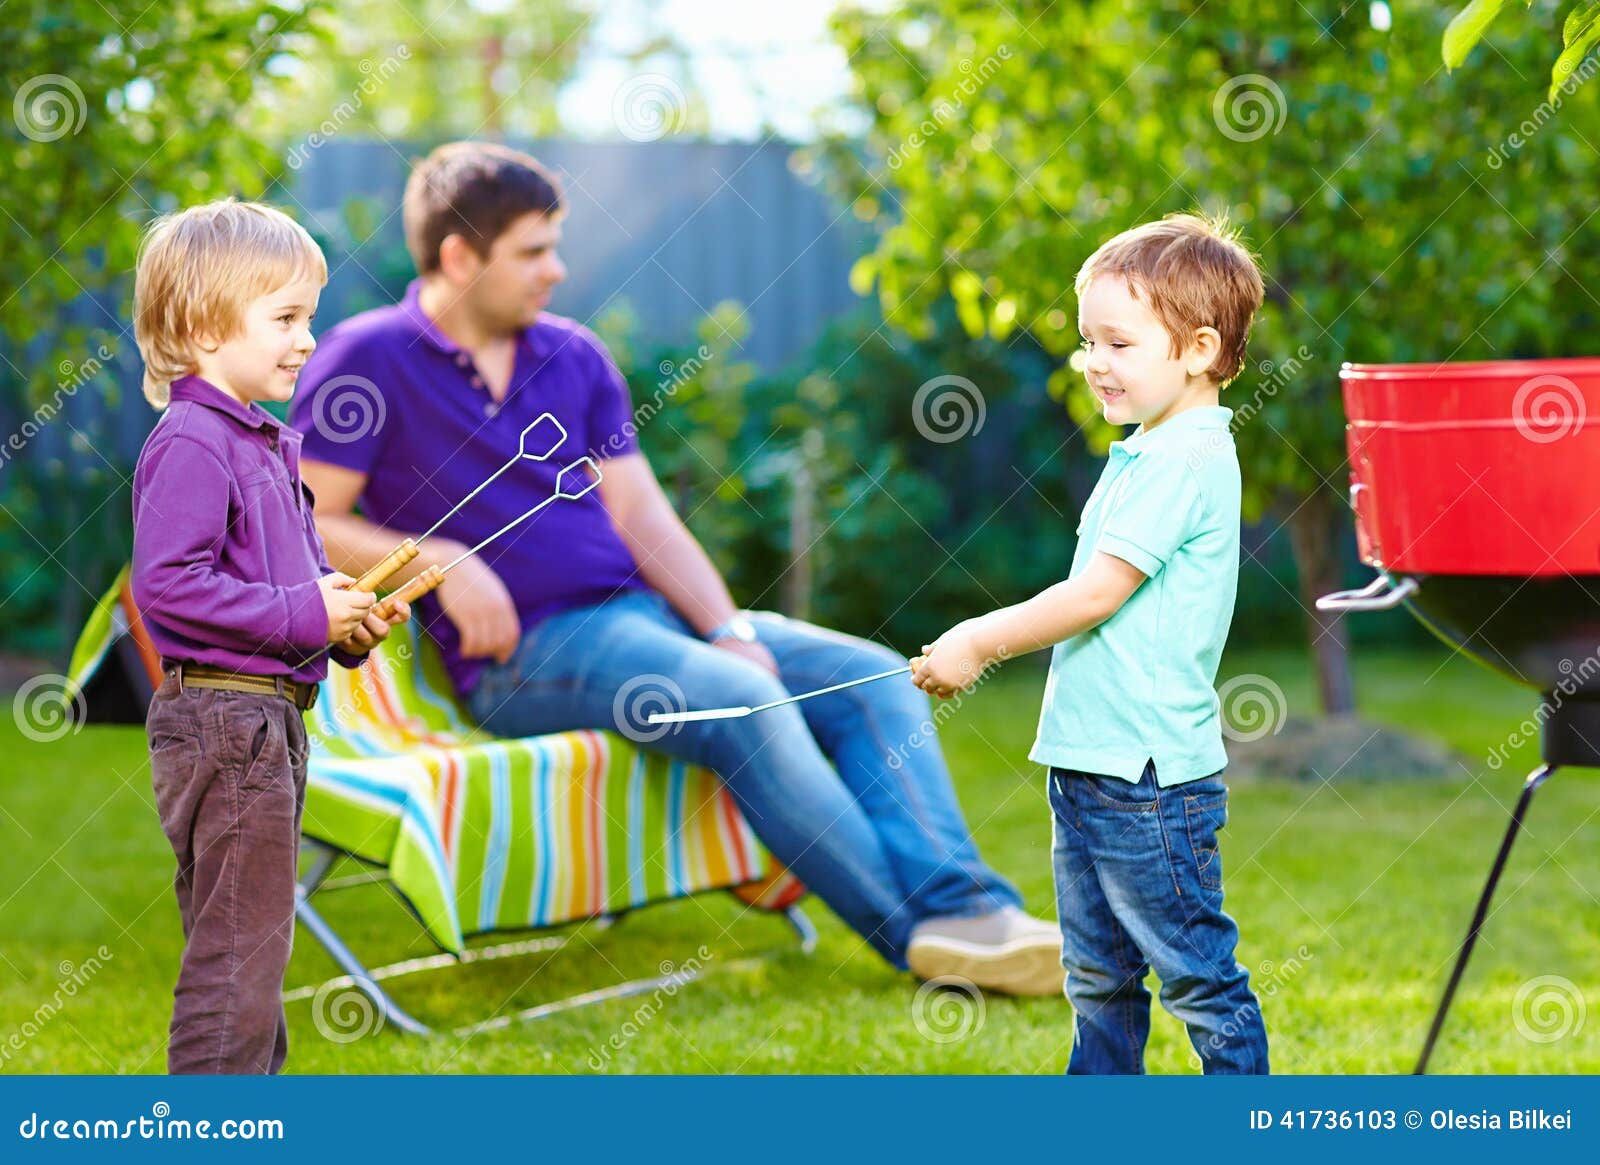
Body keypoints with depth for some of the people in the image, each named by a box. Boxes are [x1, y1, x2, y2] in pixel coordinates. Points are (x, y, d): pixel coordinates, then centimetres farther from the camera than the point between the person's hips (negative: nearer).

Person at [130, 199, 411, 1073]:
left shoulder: (262, 445, 15)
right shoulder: (190, 445, -15)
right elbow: (166, 584, -25)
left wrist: (347, 623, 5)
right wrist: (303, 614, -21)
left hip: (269, 717, 10)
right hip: (222, 716, -10)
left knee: (249, 945, 17)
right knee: (239, 951, -7)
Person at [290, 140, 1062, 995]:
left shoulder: (575, 357, 15)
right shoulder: (368, 359, -2)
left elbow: (642, 516, 10)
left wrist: (730, 630, -5)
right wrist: (441, 563, -18)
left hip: (644, 607, 7)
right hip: (527, 651, -7)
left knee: (873, 676, -10)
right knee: (737, 700, -31)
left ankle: (963, 903, -27)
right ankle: (914, 927, -29)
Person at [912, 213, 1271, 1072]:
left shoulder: (1189, 460, -16)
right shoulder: (1140, 452, 14)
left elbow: (1097, 591, -19)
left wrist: (981, 642, -10)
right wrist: (989, 640, 11)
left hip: (1152, 774, -10)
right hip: (1090, 763, 10)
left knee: (1196, 975, 0)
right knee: (1096, 975, 17)